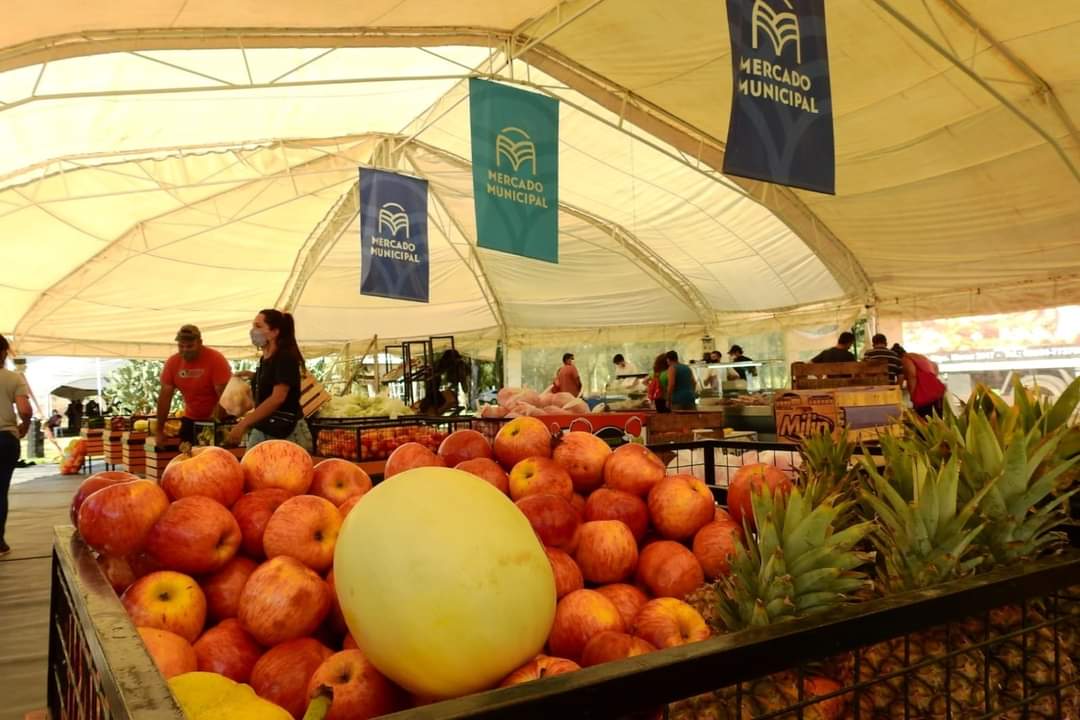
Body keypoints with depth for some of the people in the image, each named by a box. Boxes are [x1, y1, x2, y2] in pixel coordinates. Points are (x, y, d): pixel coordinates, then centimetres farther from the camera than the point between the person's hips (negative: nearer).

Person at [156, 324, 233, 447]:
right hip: (190, 420, 4)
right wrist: (159, 431, -2)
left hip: (217, 420, -4)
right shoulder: (172, 362, -5)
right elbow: (165, 396, -2)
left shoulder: (216, 359, -19)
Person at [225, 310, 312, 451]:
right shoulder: (264, 360, 11)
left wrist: (243, 424, -27)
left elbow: (277, 398, -24)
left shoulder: (286, 358, -14)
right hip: (261, 431, 8)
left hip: (287, 433, -8)